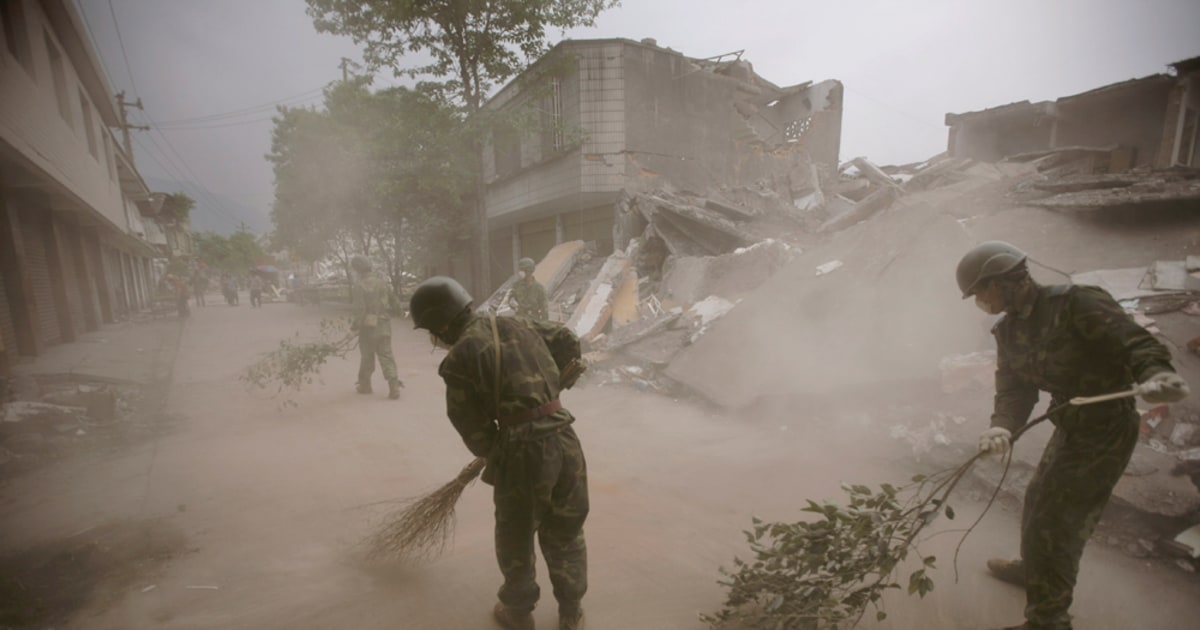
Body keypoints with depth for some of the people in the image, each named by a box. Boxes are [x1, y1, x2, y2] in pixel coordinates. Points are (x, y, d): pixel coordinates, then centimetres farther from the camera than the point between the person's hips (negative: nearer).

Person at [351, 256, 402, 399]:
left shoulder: (360, 285, -12)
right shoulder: (383, 281, 2)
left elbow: (359, 308, -16)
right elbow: (395, 303, 9)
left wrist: (356, 325, -4)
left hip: (368, 325, -3)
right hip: (384, 324, 3)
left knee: (367, 357, 13)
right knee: (386, 356, 4)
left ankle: (364, 385, 28)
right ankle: (394, 387, -8)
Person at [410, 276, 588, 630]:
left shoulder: (459, 359, -7)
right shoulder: (518, 325, 9)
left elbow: (473, 427, -3)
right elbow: (567, 340, 24)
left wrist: (490, 453, 18)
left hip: (521, 452, -5)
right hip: (565, 440, 5)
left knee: (515, 538, 21)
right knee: (565, 534, 23)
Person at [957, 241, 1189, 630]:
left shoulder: (1074, 303, -18)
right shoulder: (1009, 331, 3)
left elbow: (1134, 342, -27)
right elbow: (1013, 389, -5)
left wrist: (1155, 375, -49)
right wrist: (1002, 426, -24)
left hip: (1105, 429, -8)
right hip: (1070, 427, 8)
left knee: (1051, 520, -4)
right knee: (1039, 501, 23)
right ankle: (1035, 570, 49)